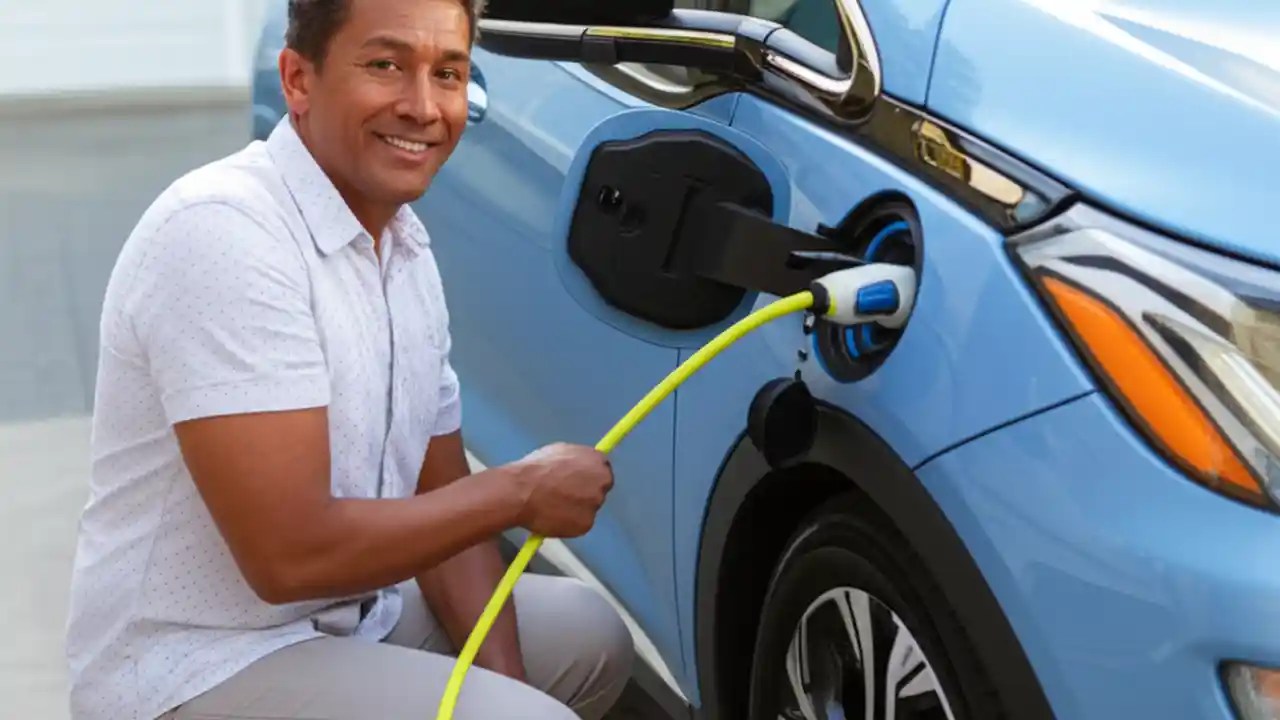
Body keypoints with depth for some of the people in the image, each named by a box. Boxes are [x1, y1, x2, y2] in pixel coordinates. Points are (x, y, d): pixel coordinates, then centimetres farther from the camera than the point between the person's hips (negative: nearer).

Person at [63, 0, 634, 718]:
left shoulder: (408, 247, 5)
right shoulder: (223, 231, -23)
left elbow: (444, 501, 8)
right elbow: (290, 554, -27)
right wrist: (521, 490, -15)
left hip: (355, 619, 9)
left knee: (594, 637, 16)